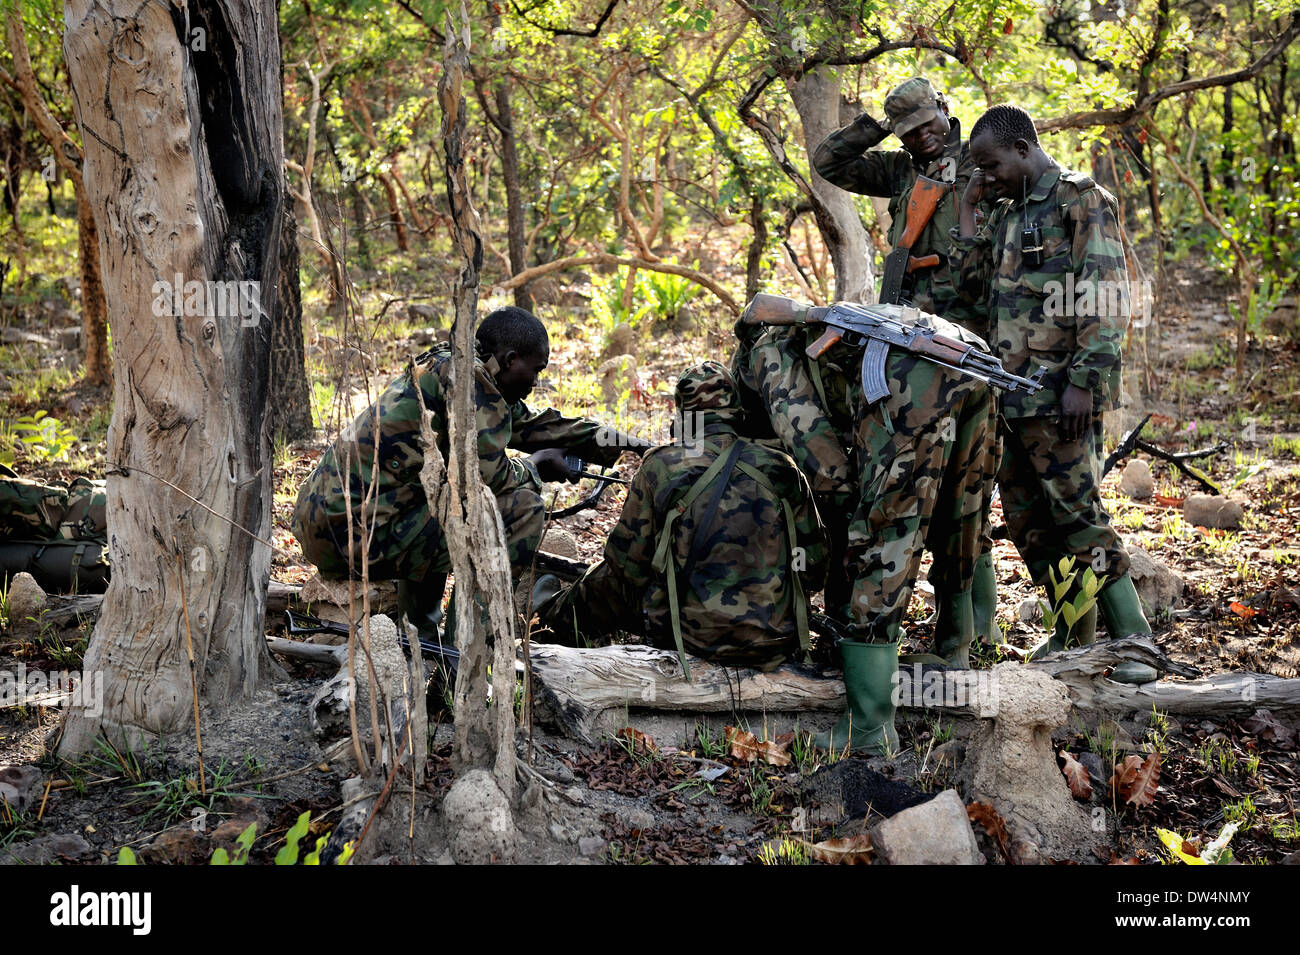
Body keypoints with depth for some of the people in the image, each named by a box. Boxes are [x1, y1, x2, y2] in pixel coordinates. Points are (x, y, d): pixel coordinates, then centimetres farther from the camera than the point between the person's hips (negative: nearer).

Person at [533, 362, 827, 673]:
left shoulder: (660, 467, -5)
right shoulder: (783, 468, 1)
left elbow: (629, 561, 1)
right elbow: (813, 566, 6)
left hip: (696, 635, -2)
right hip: (779, 640, 3)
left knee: (611, 579, 25)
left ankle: (557, 612, 53)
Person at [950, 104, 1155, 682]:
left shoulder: (1081, 199, -6)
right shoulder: (1008, 213, 19)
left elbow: (1106, 302, -14)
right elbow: (976, 287, 14)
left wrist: (1084, 382, -20)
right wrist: (967, 211, 10)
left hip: (1061, 394, -8)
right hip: (1015, 392, 9)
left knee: (1077, 512, -9)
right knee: (1026, 519, 10)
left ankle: (1133, 640, -2)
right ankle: (1074, 635, 21)